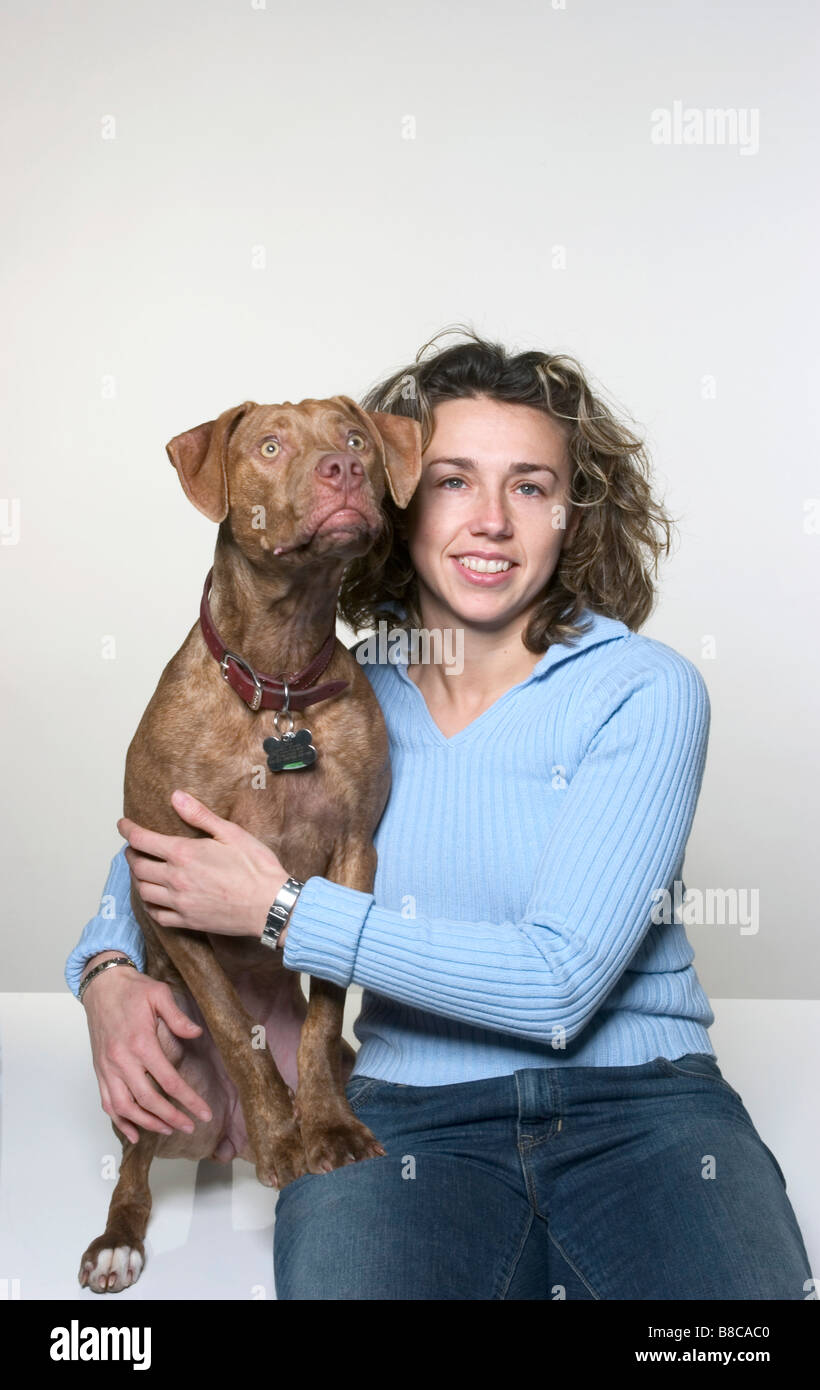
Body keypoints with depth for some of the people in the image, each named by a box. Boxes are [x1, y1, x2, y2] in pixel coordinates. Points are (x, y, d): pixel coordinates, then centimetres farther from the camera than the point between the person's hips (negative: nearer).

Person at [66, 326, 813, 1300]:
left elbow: (558, 983, -15)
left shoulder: (644, 692, -5)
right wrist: (108, 968, -2)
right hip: (411, 1111, 2)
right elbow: (155, 828, 20)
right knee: (336, 1275, -29)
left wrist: (283, 910, -14)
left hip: (642, 1107, -1)